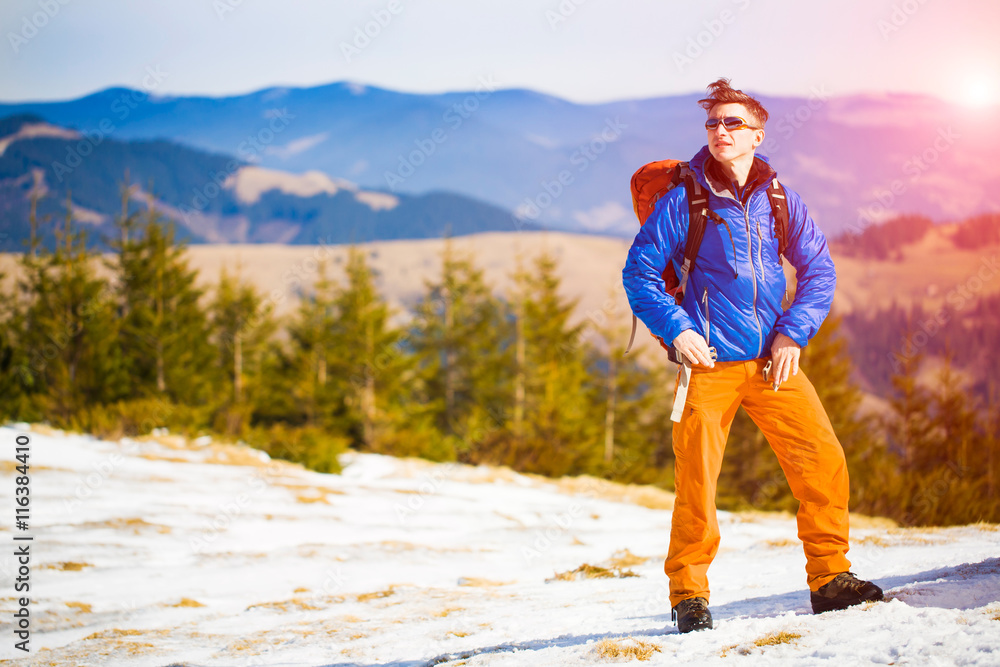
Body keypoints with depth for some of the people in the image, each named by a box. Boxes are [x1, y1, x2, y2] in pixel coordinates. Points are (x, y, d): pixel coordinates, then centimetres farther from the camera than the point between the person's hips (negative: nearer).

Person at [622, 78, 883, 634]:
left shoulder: (779, 199, 6)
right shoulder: (683, 199, -3)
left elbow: (818, 269, 11)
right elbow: (639, 271, 1)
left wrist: (792, 334, -2)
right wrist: (675, 329, -10)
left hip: (772, 359, 3)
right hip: (709, 362, -3)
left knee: (823, 461, -3)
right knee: (696, 481, -7)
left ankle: (829, 577, 12)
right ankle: (688, 593, 8)